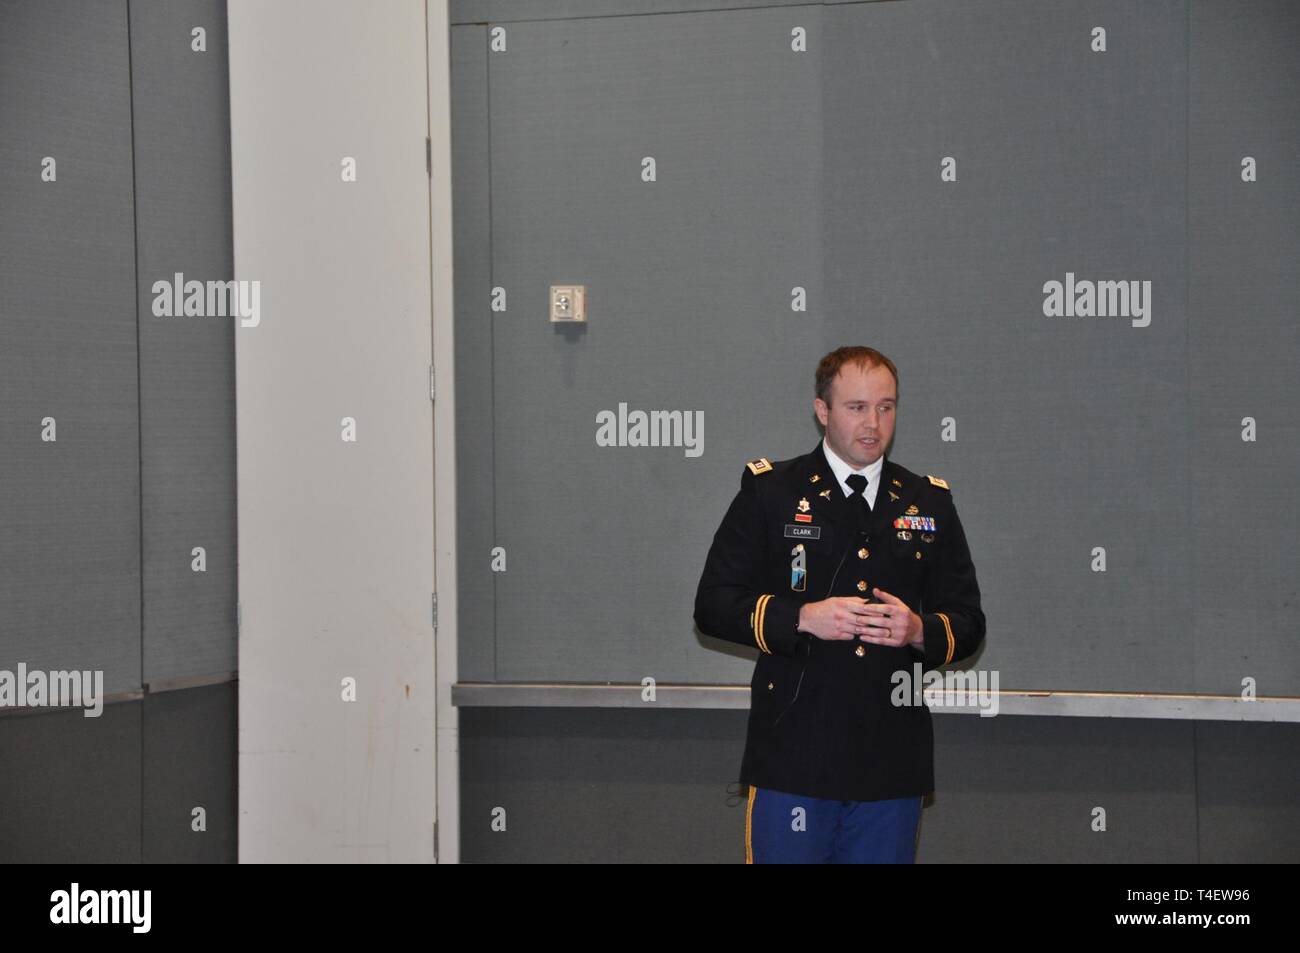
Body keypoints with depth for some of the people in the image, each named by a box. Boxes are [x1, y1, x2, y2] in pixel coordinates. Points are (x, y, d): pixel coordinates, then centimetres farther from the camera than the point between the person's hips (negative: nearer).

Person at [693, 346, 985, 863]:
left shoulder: (929, 504, 11)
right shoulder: (769, 492, 2)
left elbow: (968, 622, 13)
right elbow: (712, 605, -2)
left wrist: (919, 630, -10)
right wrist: (802, 618, -16)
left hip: (893, 761, 3)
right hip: (792, 759, -3)